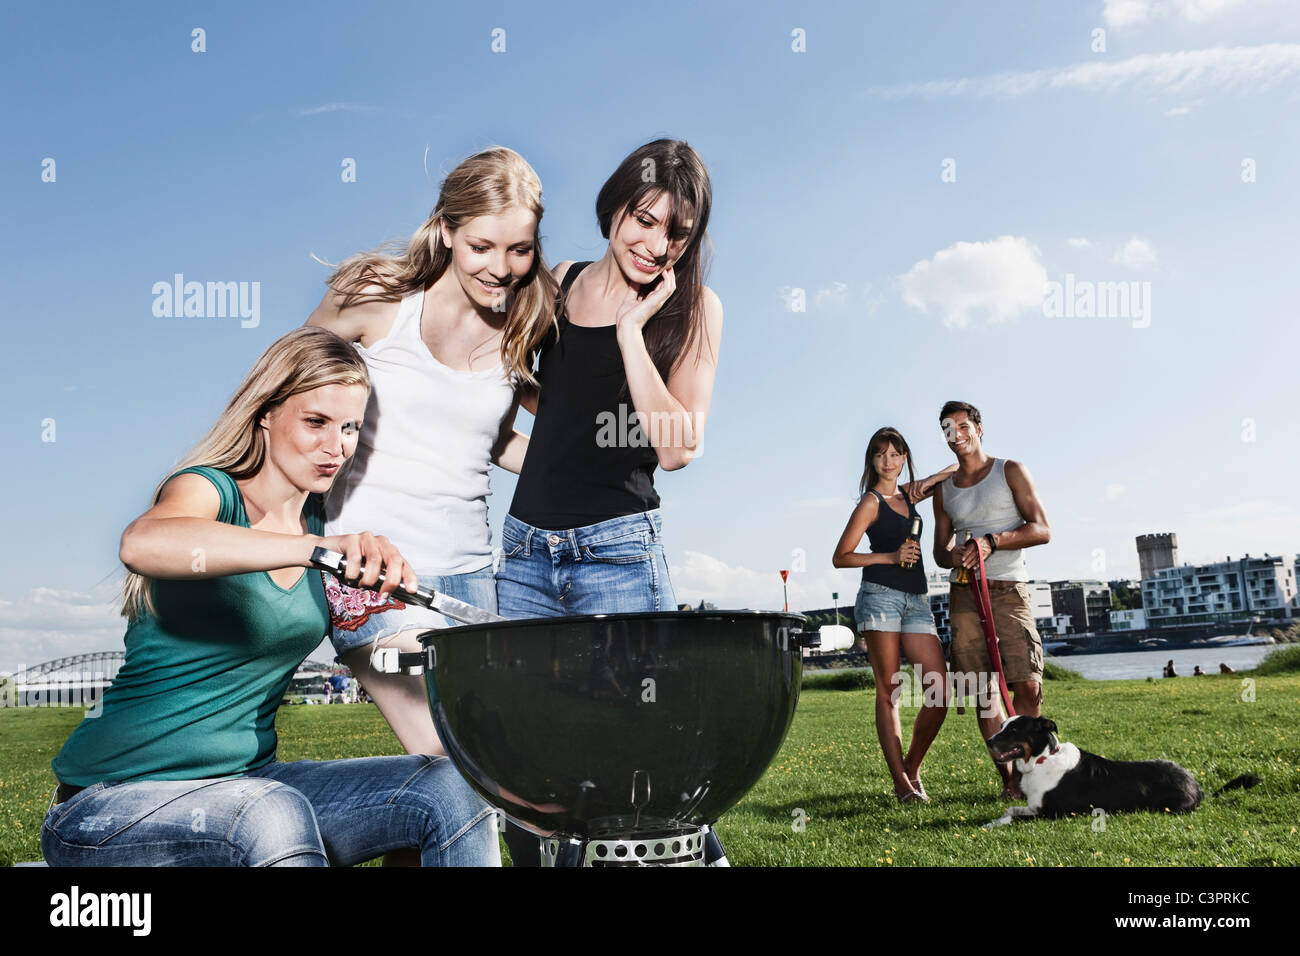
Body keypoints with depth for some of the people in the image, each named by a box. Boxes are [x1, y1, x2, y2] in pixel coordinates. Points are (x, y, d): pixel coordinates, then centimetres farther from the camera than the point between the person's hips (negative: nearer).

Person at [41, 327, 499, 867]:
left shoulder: (320, 520, 8)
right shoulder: (208, 489, -13)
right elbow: (142, 544, -39)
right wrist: (317, 548, -48)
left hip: (249, 782, 6)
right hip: (111, 799, -6)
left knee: (451, 789, -14)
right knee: (274, 814, -38)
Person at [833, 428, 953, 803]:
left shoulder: (908, 495, 19)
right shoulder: (871, 501, 1)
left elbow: (954, 473, 37)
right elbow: (841, 557, -5)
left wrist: (955, 468, 14)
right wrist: (890, 556, -12)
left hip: (916, 601, 6)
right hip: (881, 596, -6)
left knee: (940, 691, -4)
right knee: (889, 692, -4)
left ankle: (911, 769, 13)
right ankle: (901, 783, 0)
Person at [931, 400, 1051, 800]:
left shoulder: (1010, 471, 7)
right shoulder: (943, 490, 16)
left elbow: (1042, 530, -1)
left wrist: (992, 541, -16)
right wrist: (951, 556, -7)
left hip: (1009, 592, -3)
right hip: (965, 595, 3)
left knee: (1028, 685, -13)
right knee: (983, 692, 0)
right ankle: (1007, 776, 8)